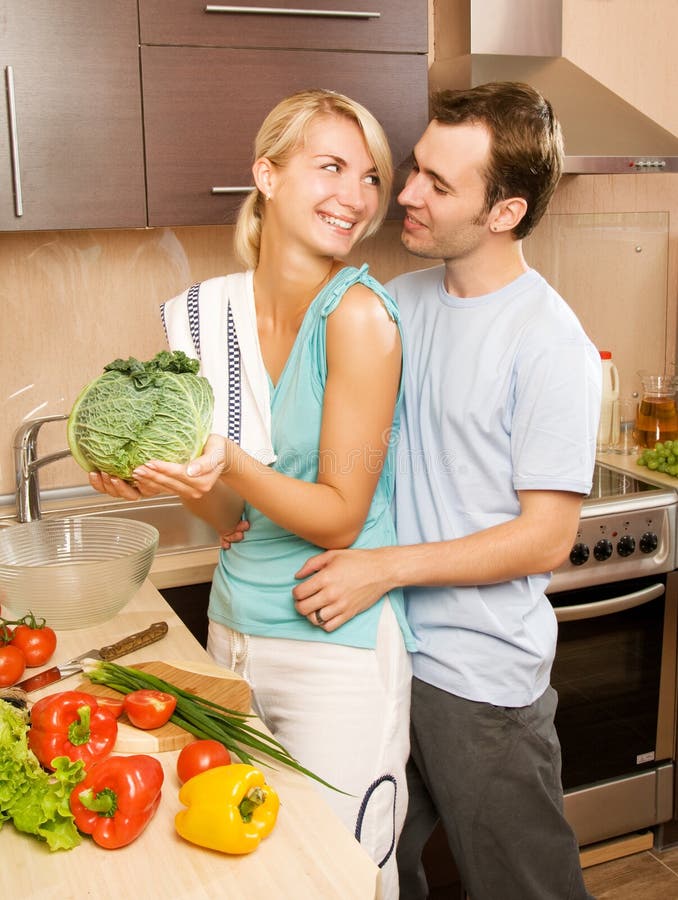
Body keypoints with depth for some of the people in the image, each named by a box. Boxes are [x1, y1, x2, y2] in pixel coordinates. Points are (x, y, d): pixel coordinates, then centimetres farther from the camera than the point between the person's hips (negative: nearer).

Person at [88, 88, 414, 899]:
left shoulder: (358, 314, -17)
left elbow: (339, 518, -15)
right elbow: (234, 517, 4)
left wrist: (232, 467, -29)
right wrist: (166, 474, -14)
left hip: (335, 652, -6)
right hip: (233, 633, 6)